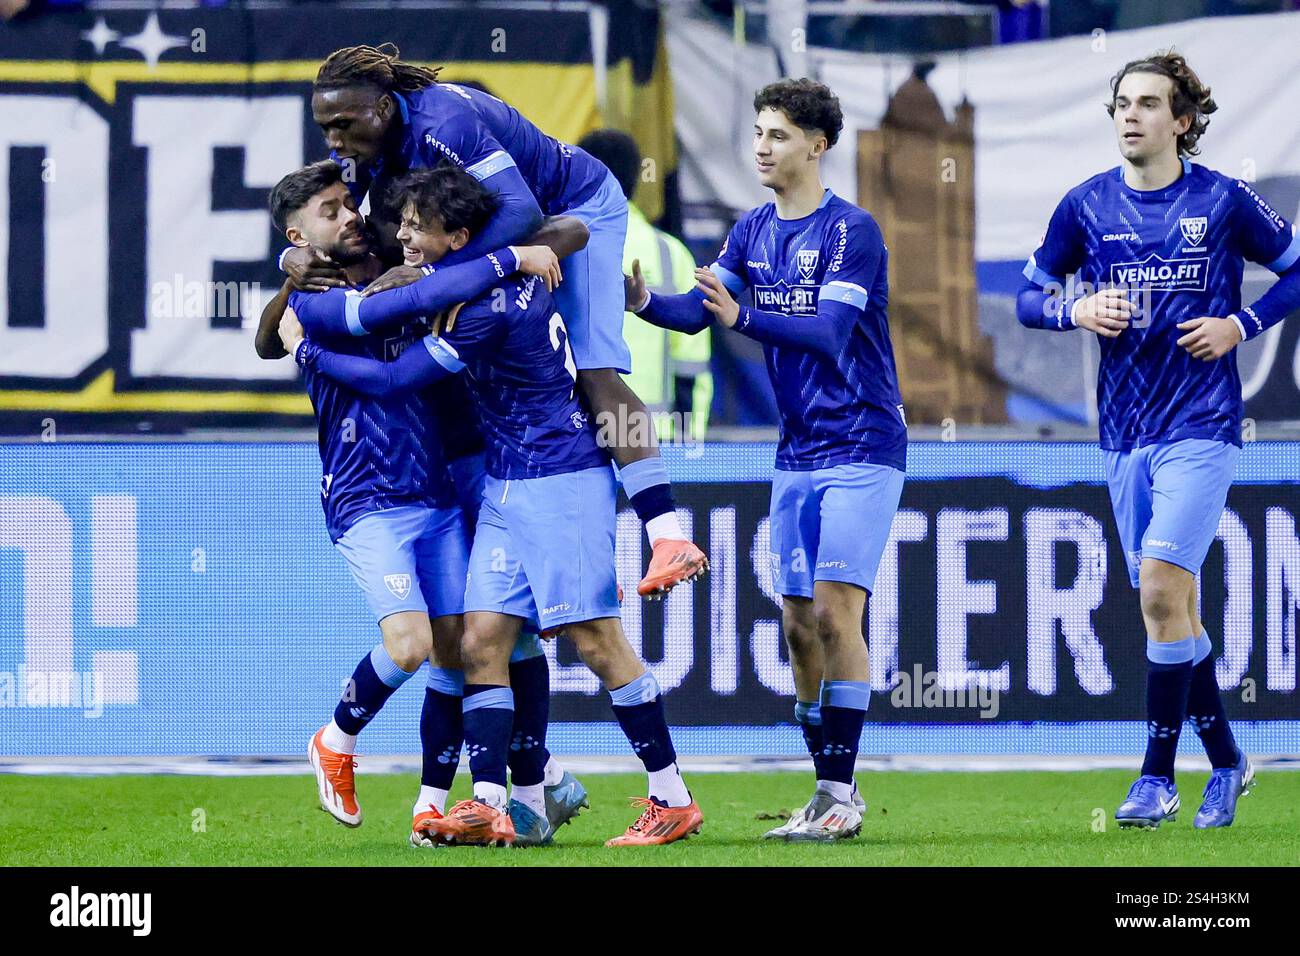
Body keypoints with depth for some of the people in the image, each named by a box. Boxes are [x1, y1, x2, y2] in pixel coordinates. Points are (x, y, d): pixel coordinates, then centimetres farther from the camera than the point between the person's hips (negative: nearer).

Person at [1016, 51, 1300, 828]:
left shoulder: (1222, 202, -4)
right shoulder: (1087, 205, 4)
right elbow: (1030, 295, 12)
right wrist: (1077, 310, -8)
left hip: (1200, 428, -5)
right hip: (1125, 435, 5)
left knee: (1161, 589, -16)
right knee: (1174, 608, 9)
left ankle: (1159, 777, -11)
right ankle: (1227, 762, 22)